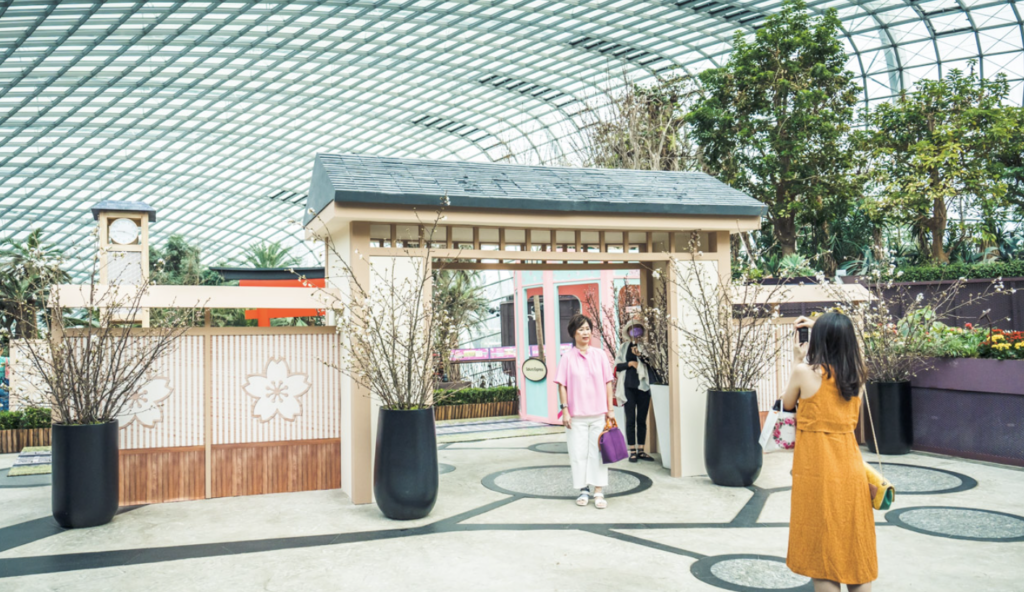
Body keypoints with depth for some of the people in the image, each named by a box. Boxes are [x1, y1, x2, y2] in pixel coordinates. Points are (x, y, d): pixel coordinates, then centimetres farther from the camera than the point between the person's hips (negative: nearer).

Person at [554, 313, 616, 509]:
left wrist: (610, 409, 3)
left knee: (598, 452, 2)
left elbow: (608, 383, 7)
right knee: (578, 453, 3)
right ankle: (583, 490, 17)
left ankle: (599, 492, 8)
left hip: (598, 414, 1)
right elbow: (562, 385, 0)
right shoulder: (568, 357, -1)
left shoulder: (599, 355, 5)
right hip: (576, 416, -1)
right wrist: (565, 410, -6)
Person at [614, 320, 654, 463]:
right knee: (631, 419, -1)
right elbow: (617, 366, 7)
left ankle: (641, 450, 13)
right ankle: (632, 451, 5)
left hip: (643, 386, 1)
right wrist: (629, 363, -9)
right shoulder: (624, 347, 7)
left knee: (642, 419, 6)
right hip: (629, 387, -1)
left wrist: (642, 355, -12)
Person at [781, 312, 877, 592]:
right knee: (855, 552, 15)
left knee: (823, 553, 5)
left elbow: (787, 404, 6)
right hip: (850, 468, 5)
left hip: (818, 471, -5)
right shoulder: (857, 375, 2)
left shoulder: (806, 373, -13)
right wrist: (823, 329, 23)